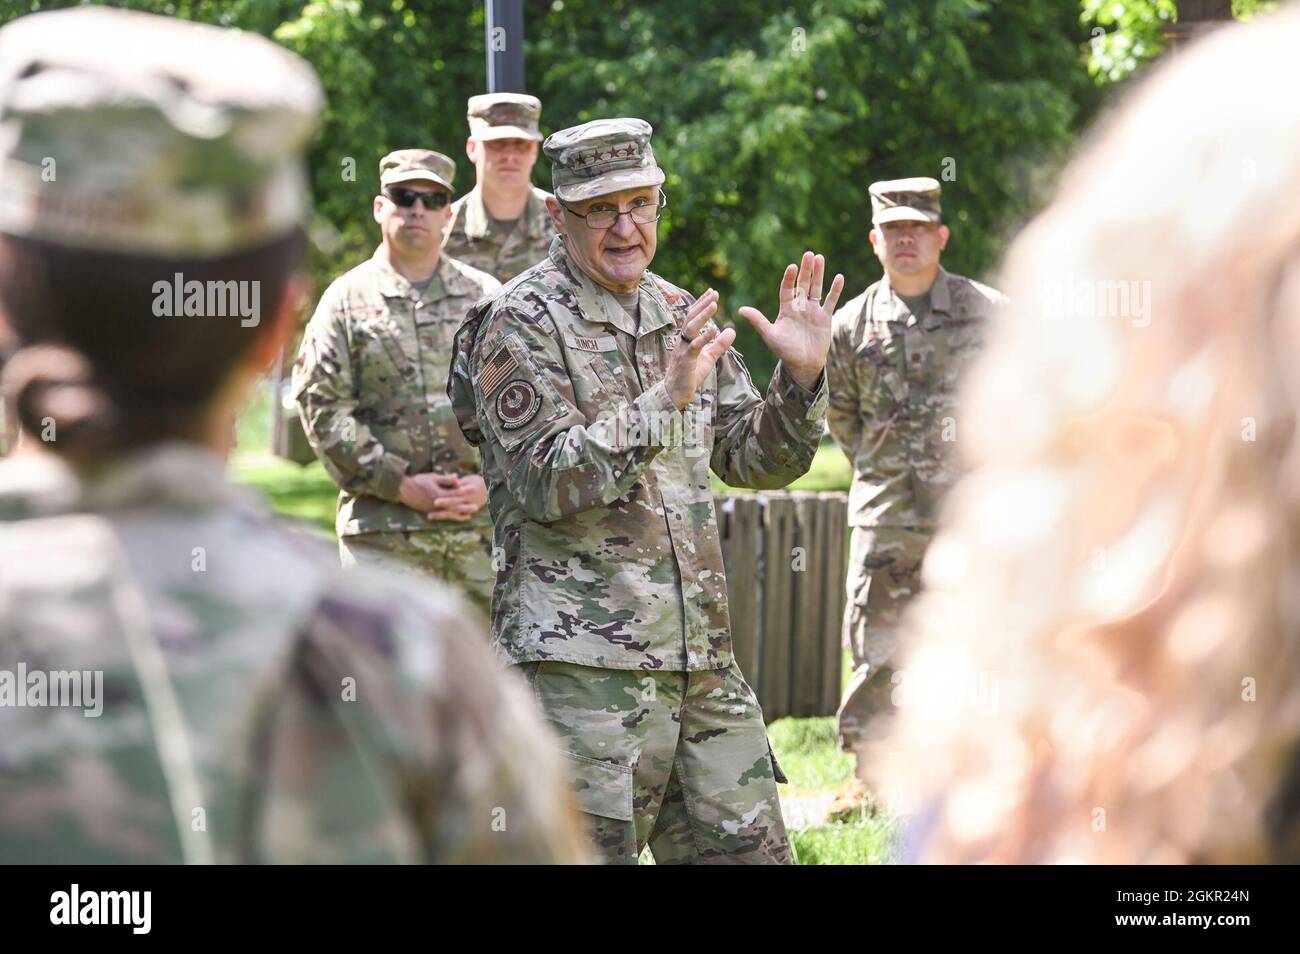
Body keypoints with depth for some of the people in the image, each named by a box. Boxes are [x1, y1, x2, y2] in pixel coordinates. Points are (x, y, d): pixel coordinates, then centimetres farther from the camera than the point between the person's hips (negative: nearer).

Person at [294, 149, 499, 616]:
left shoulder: (486, 297, 12)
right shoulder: (347, 299, 5)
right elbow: (321, 406, -2)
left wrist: (490, 482, -7)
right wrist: (401, 485, -10)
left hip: (483, 523, 2)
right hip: (384, 529, -2)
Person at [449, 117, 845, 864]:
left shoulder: (681, 318, 15)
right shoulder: (520, 325, -6)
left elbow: (757, 461, 17)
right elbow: (547, 483, -17)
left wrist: (803, 376, -1)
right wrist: (664, 401, -23)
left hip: (701, 657, 7)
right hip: (582, 663, -7)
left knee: (751, 848, 9)